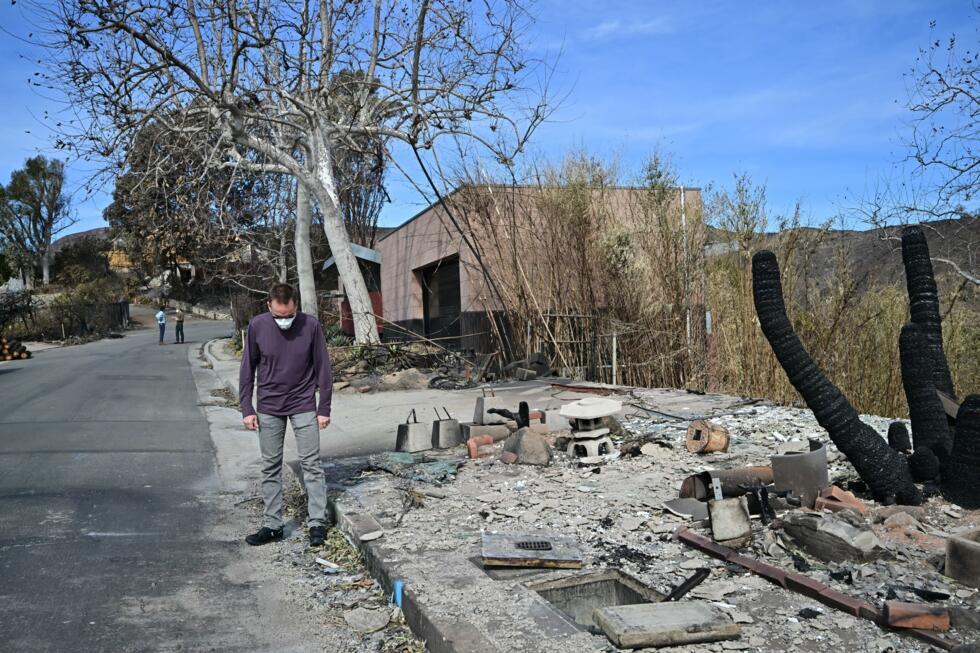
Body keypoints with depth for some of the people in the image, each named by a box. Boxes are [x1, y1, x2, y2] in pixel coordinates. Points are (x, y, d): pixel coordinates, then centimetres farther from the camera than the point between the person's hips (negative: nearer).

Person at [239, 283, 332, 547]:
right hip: (269, 408, 2)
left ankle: (317, 522, 10)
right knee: (270, 467, 8)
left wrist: (324, 409, -5)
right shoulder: (257, 326, -9)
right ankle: (272, 525, 18)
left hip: (304, 406, -1)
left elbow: (323, 369, -5)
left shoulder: (311, 326, -12)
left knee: (311, 463, 1)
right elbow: (248, 369, 0)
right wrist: (247, 409, -2)